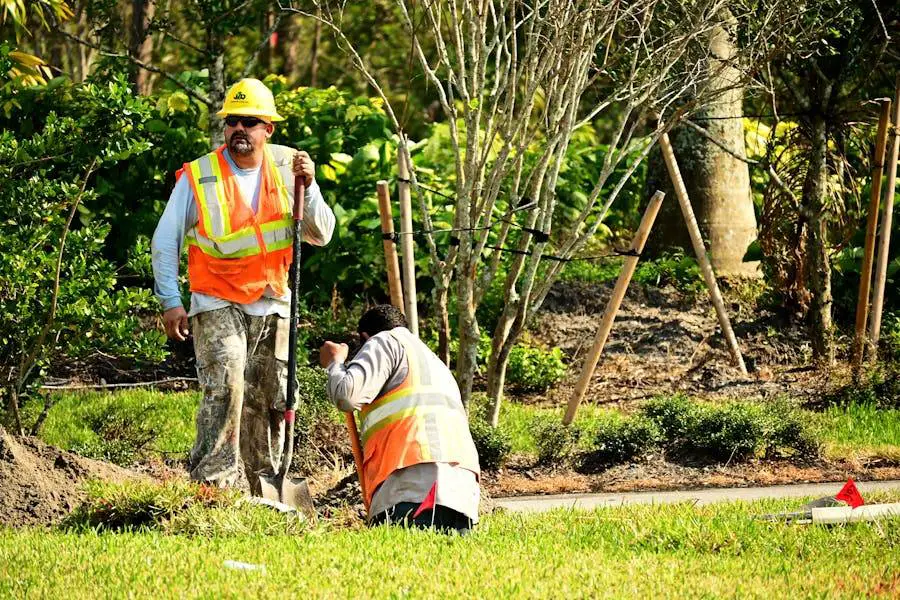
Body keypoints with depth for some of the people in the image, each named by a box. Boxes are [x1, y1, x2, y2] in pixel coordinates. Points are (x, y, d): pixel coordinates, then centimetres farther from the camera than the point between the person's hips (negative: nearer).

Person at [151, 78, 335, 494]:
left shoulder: (286, 168, -1)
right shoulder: (198, 178, -9)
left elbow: (321, 236, -3)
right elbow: (164, 242, -3)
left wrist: (308, 187, -19)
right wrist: (170, 301, -9)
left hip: (272, 306, 4)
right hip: (218, 304, -4)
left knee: (268, 400, 9)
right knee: (225, 385, -24)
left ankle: (262, 491, 22)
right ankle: (212, 483, -24)